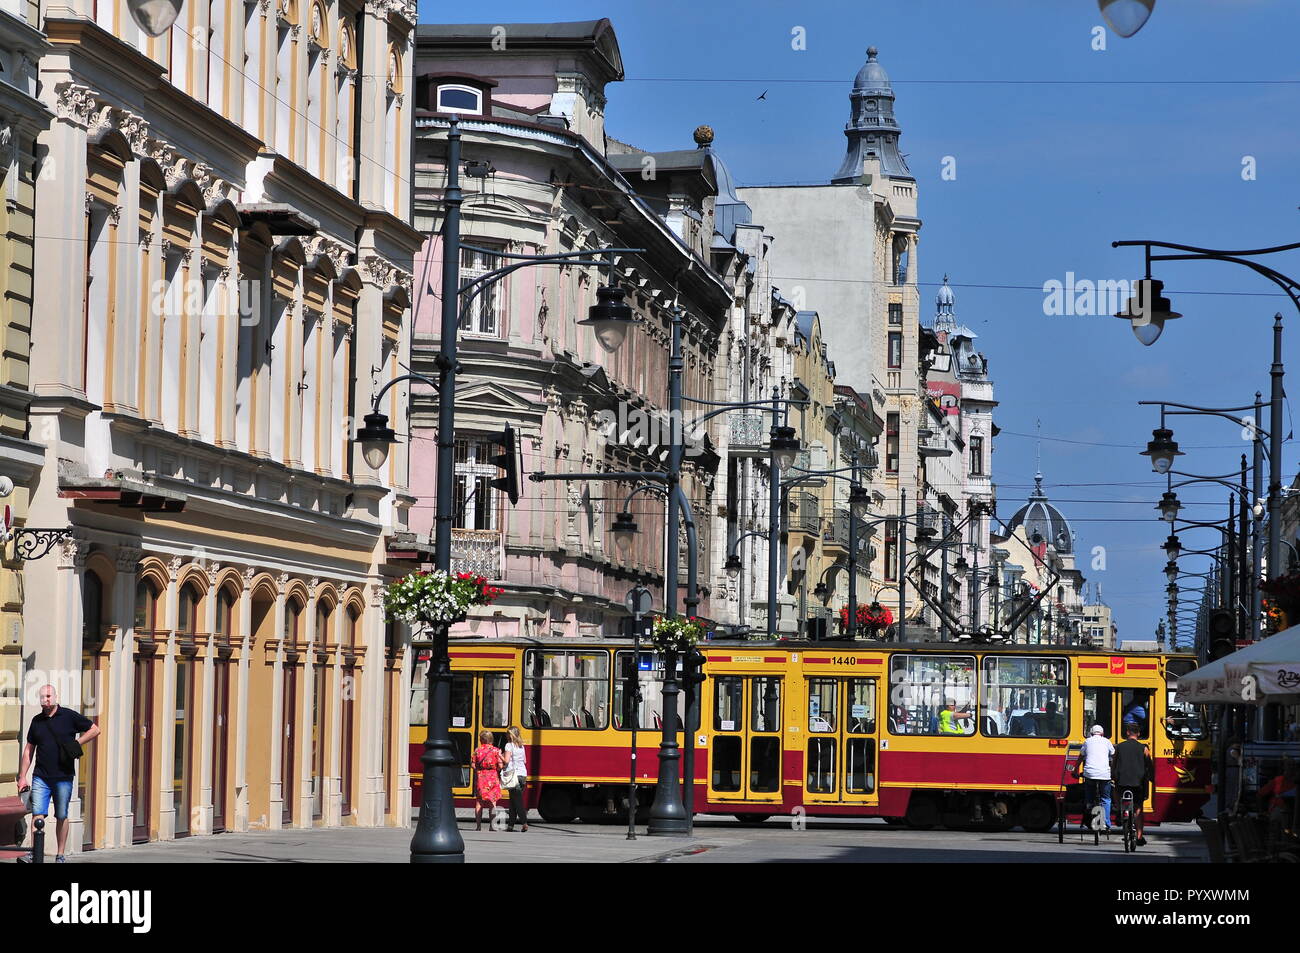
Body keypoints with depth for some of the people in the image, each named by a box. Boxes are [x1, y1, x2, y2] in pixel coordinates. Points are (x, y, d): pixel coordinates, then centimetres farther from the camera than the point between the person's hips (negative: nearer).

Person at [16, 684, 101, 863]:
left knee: (61, 816, 4)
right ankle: (33, 853, -12)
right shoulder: (37, 721, 11)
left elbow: (95, 730, 5)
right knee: (37, 814, -8)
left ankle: (60, 855, 12)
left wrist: (76, 743, -7)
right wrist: (22, 777, 11)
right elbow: (29, 750, 15)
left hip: (63, 776, -2)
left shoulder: (69, 716, 0)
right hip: (41, 777, 2)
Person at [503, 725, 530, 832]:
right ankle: (511, 824, 11)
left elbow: (506, 760, -15)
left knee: (517, 800, -8)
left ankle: (524, 822, -18)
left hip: (514, 774, -7)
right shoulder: (521, 746, 14)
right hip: (523, 774, 7)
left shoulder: (509, 745, -7)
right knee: (514, 800, 12)